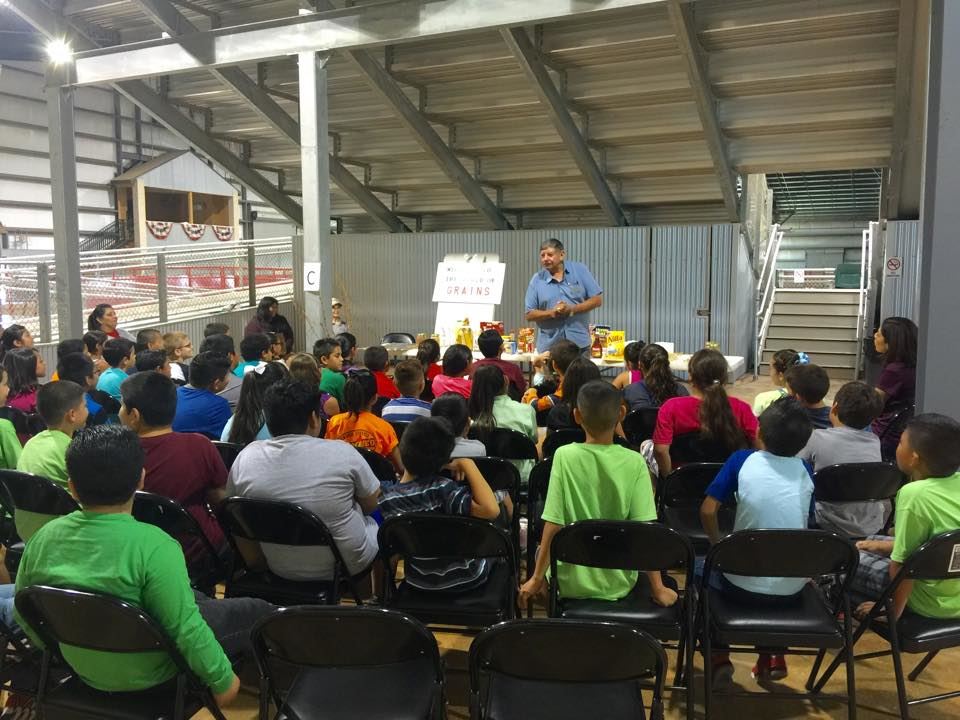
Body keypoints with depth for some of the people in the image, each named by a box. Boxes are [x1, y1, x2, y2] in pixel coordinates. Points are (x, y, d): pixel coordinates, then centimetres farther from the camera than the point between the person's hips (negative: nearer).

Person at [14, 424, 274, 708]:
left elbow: (25, 615, 1)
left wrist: (64, 648, 20)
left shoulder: (43, 537, -12)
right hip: (147, 674, -6)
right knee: (255, 612, 13)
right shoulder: (153, 545, -31)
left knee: (193, 598, 28)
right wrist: (222, 680, -12)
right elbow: (185, 630, -27)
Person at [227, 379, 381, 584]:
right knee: (375, 521, 29)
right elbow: (371, 504, -4)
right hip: (344, 565, -3)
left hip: (277, 569, 4)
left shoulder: (246, 457, -12)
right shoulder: (341, 453, -20)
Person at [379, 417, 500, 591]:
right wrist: (468, 465, -32)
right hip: (466, 578, -4)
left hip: (418, 581, 5)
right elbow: (491, 510, -42)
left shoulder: (386, 498, -15)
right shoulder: (442, 489, -33)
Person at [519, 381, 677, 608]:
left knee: (543, 551, 31)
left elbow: (552, 526, -14)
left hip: (570, 582, -1)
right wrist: (658, 588, -6)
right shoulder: (635, 462, -13)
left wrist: (537, 578, -4)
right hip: (617, 585, 1)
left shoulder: (564, 456, -15)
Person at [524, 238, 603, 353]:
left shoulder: (580, 271, 1)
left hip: (580, 343, -1)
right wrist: (551, 313, -15)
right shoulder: (537, 280, 3)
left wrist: (572, 309, -13)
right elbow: (529, 314, 3)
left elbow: (597, 300, 0)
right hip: (549, 346, 1)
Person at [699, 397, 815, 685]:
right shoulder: (805, 471, 0)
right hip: (791, 591, 3)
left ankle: (719, 658, 18)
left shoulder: (742, 460, -11)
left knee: (703, 568, 28)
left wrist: (718, 546, 8)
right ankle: (772, 656, 29)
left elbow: (707, 511, -11)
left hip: (744, 585, -3)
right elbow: (803, 525, 11)